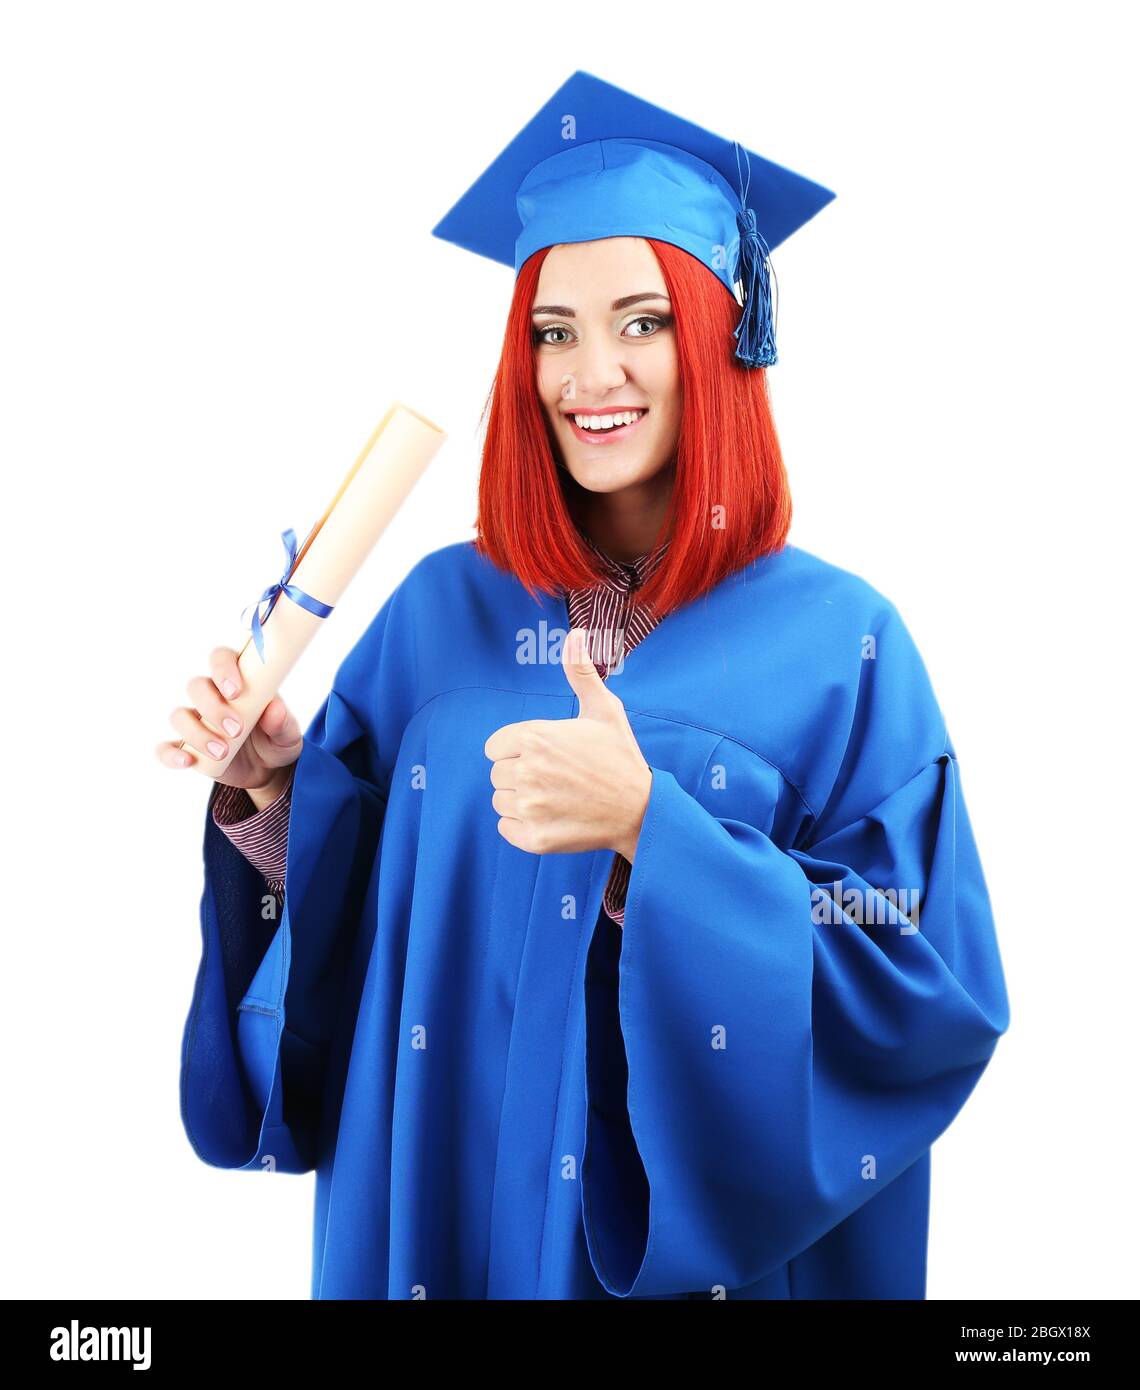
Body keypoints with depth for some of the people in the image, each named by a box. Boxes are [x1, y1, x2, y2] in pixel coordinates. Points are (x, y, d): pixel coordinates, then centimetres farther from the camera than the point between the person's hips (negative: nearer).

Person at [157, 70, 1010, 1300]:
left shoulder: (837, 643, -11)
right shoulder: (440, 610, -2)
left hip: (715, 1228, -2)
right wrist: (273, 792, -15)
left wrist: (649, 827, -27)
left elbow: (921, 995, -16)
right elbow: (343, 920, 4)